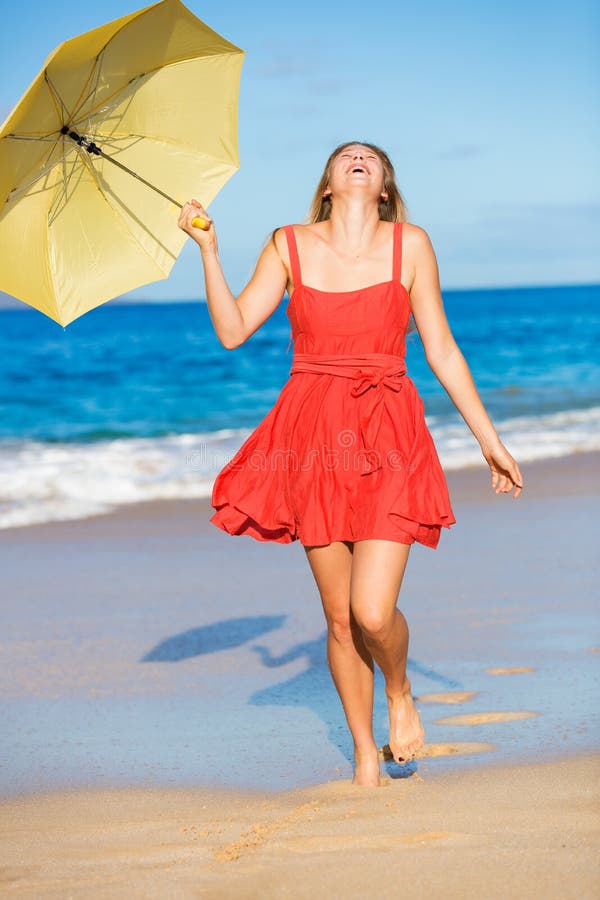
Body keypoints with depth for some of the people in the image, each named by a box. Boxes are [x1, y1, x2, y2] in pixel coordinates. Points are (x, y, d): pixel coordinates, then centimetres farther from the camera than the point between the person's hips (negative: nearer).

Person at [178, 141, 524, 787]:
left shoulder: (410, 245, 3)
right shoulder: (290, 246, 6)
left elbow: (442, 351, 7)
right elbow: (232, 330, 0)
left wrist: (488, 438, 7)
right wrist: (207, 250, -7)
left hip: (388, 441, -1)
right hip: (312, 441, 2)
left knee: (373, 611, -14)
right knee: (340, 618, 7)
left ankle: (400, 693, 21)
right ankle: (365, 753, 26)